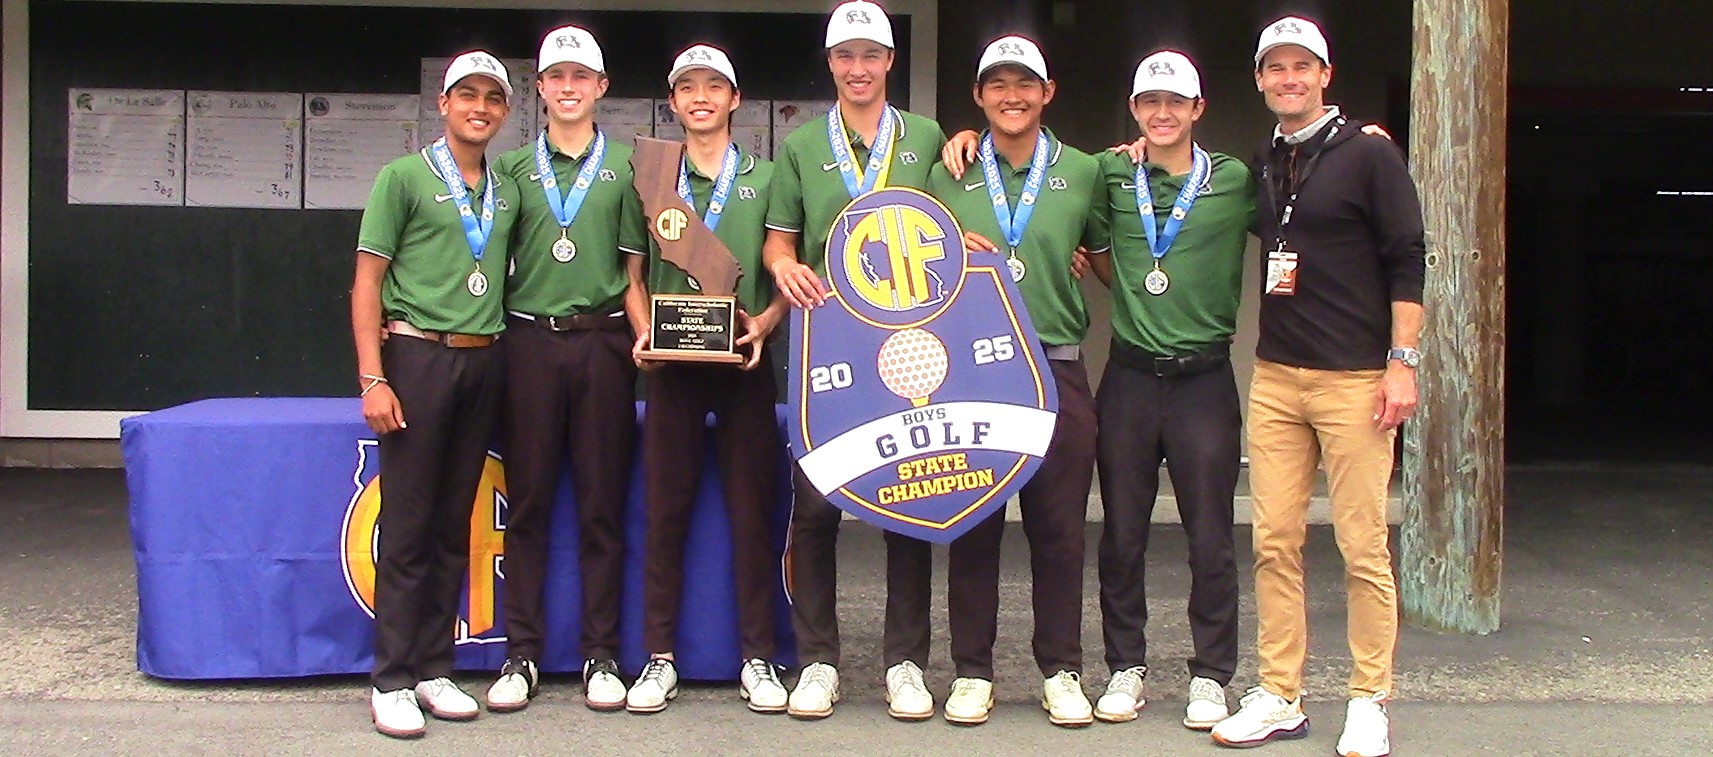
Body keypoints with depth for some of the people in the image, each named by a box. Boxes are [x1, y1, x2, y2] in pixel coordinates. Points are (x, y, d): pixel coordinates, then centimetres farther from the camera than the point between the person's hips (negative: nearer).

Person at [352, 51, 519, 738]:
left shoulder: (507, 192, 15)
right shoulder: (405, 178, 1)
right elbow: (367, 282, -3)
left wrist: (508, 355, 7)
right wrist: (373, 379, -12)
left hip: (484, 363, 5)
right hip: (418, 354, -5)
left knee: (454, 526, 8)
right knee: (407, 525, -4)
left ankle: (434, 669, 16)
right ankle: (391, 681, 3)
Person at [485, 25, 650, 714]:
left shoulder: (625, 166, 9)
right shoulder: (513, 167, 11)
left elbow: (633, 270, 9)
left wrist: (645, 339, -5)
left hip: (602, 343, 0)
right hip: (530, 342, 1)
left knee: (603, 505, 3)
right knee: (528, 503, 4)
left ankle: (601, 656, 10)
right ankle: (521, 654, 11)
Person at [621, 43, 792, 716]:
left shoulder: (766, 178, 8)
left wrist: (765, 322, -10)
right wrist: (643, 331, -4)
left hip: (744, 363, -1)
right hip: (671, 362, 1)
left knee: (751, 511, 2)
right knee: (665, 511, 3)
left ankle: (757, 658, 10)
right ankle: (659, 658, 11)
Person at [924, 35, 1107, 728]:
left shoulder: (1083, 173, 8)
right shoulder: (948, 176, 8)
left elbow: (1111, 266, 17)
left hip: (1057, 370, 0)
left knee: (1058, 526, 3)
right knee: (972, 524, 4)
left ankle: (1061, 670, 15)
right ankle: (972, 671, 13)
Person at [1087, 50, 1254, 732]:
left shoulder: (1237, 182, 2)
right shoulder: (1111, 175, 6)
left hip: (1204, 379, -1)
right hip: (1129, 377, 2)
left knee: (1211, 540, 2)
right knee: (1122, 535, 7)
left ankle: (1210, 675, 14)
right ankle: (1126, 667, 20)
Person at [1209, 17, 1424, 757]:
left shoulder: (1368, 155, -2)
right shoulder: (1260, 166, 14)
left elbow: (1407, 262, -4)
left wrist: (1402, 362, -11)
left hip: (1353, 379, -5)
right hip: (1274, 377, 5)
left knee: (1363, 546, -2)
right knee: (1275, 542, 4)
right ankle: (1279, 696, 12)